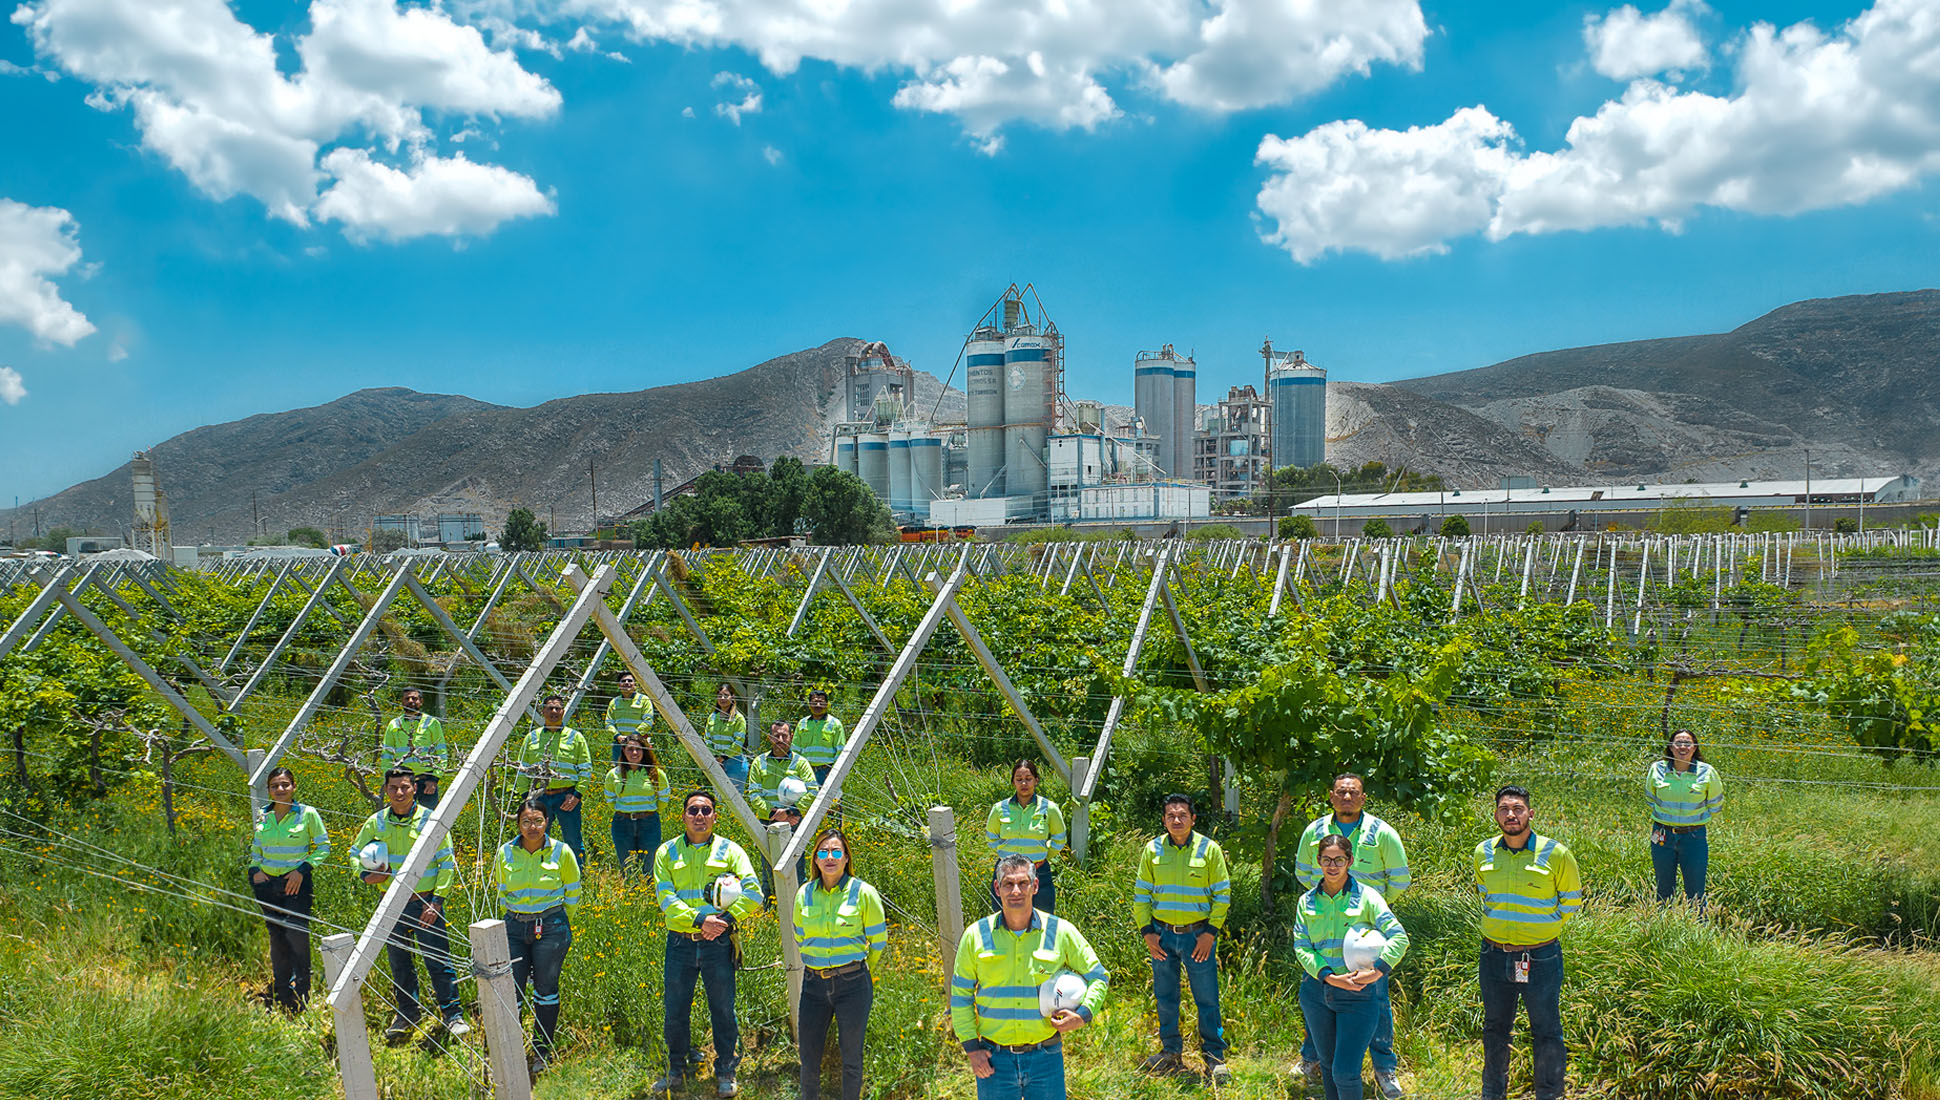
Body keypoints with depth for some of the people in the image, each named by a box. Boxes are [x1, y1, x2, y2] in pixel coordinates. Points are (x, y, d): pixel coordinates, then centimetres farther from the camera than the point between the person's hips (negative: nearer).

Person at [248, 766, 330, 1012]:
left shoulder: (307, 814, -4)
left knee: (296, 935, -13)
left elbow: (324, 847, 0)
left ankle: (300, 1001, -5)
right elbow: (255, 850, 21)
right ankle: (279, 999, 19)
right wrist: (255, 870, 2)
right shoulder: (262, 816, 9)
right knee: (276, 939, 9)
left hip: (297, 883, -4)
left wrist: (303, 869, -11)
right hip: (268, 884, 4)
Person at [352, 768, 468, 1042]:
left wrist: (436, 900, -10)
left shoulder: (430, 821, -7)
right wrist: (365, 874, -5)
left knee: (438, 960, -3)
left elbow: (447, 864, -3)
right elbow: (355, 852, 16)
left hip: (426, 903, -3)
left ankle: (453, 1015, 8)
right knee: (399, 963, 13)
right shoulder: (376, 822, 2)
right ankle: (406, 1016, 28)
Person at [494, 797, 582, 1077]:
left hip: (551, 927, -2)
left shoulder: (561, 852, -4)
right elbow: (502, 893, 16)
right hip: (515, 927, 2)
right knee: (511, 988, -2)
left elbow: (573, 893, 6)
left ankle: (542, 1050, 21)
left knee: (545, 988, 6)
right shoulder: (505, 853, 1)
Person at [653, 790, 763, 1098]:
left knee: (723, 1009, 6)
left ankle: (725, 1073, 22)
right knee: (675, 1010, 8)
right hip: (680, 942, 1)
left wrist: (725, 919, -17)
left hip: (718, 943, -1)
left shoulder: (729, 850, 4)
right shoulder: (667, 852, 5)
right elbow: (665, 898, -6)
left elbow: (753, 893, -4)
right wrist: (700, 919, -18)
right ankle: (676, 1070, 28)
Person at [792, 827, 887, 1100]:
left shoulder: (863, 893, -6)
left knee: (851, 1057, 5)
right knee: (809, 1059, 8)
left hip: (852, 984, -3)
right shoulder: (805, 895, 3)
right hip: (813, 984, 3)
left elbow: (878, 940, 3)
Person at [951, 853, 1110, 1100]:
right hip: (994, 1060, 0)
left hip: (1045, 1058, 0)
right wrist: (972, 1047, -2)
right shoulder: (976, 935, -2)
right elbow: (960, 995, 5)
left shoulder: (1061, 932, -2)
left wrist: (1083, 1015, -8)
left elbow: (1097, 977, 9)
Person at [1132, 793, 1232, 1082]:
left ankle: (1215, 1058, 13)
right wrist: (1147, 932, 1)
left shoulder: (1209, 849, -3)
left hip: (1198, 935, -2)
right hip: (1162, 934, 2)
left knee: (1207, 998, 1)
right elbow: (1141, 893, 8)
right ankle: (1171, 1053, 24)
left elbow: (1222, 894, 1)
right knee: (1165, 996, 10)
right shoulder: (1152, 850, 3)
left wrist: (1210, 932, -6)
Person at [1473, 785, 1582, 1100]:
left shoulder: (1555, 854, -10)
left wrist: (1544, 927, 4)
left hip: (1540, 958, -3)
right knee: (1494, 1030, 17)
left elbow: (1572, 900, 4)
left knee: (1546, 1032, 8)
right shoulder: (1483, 853, 0)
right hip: (1494, 956, 3)